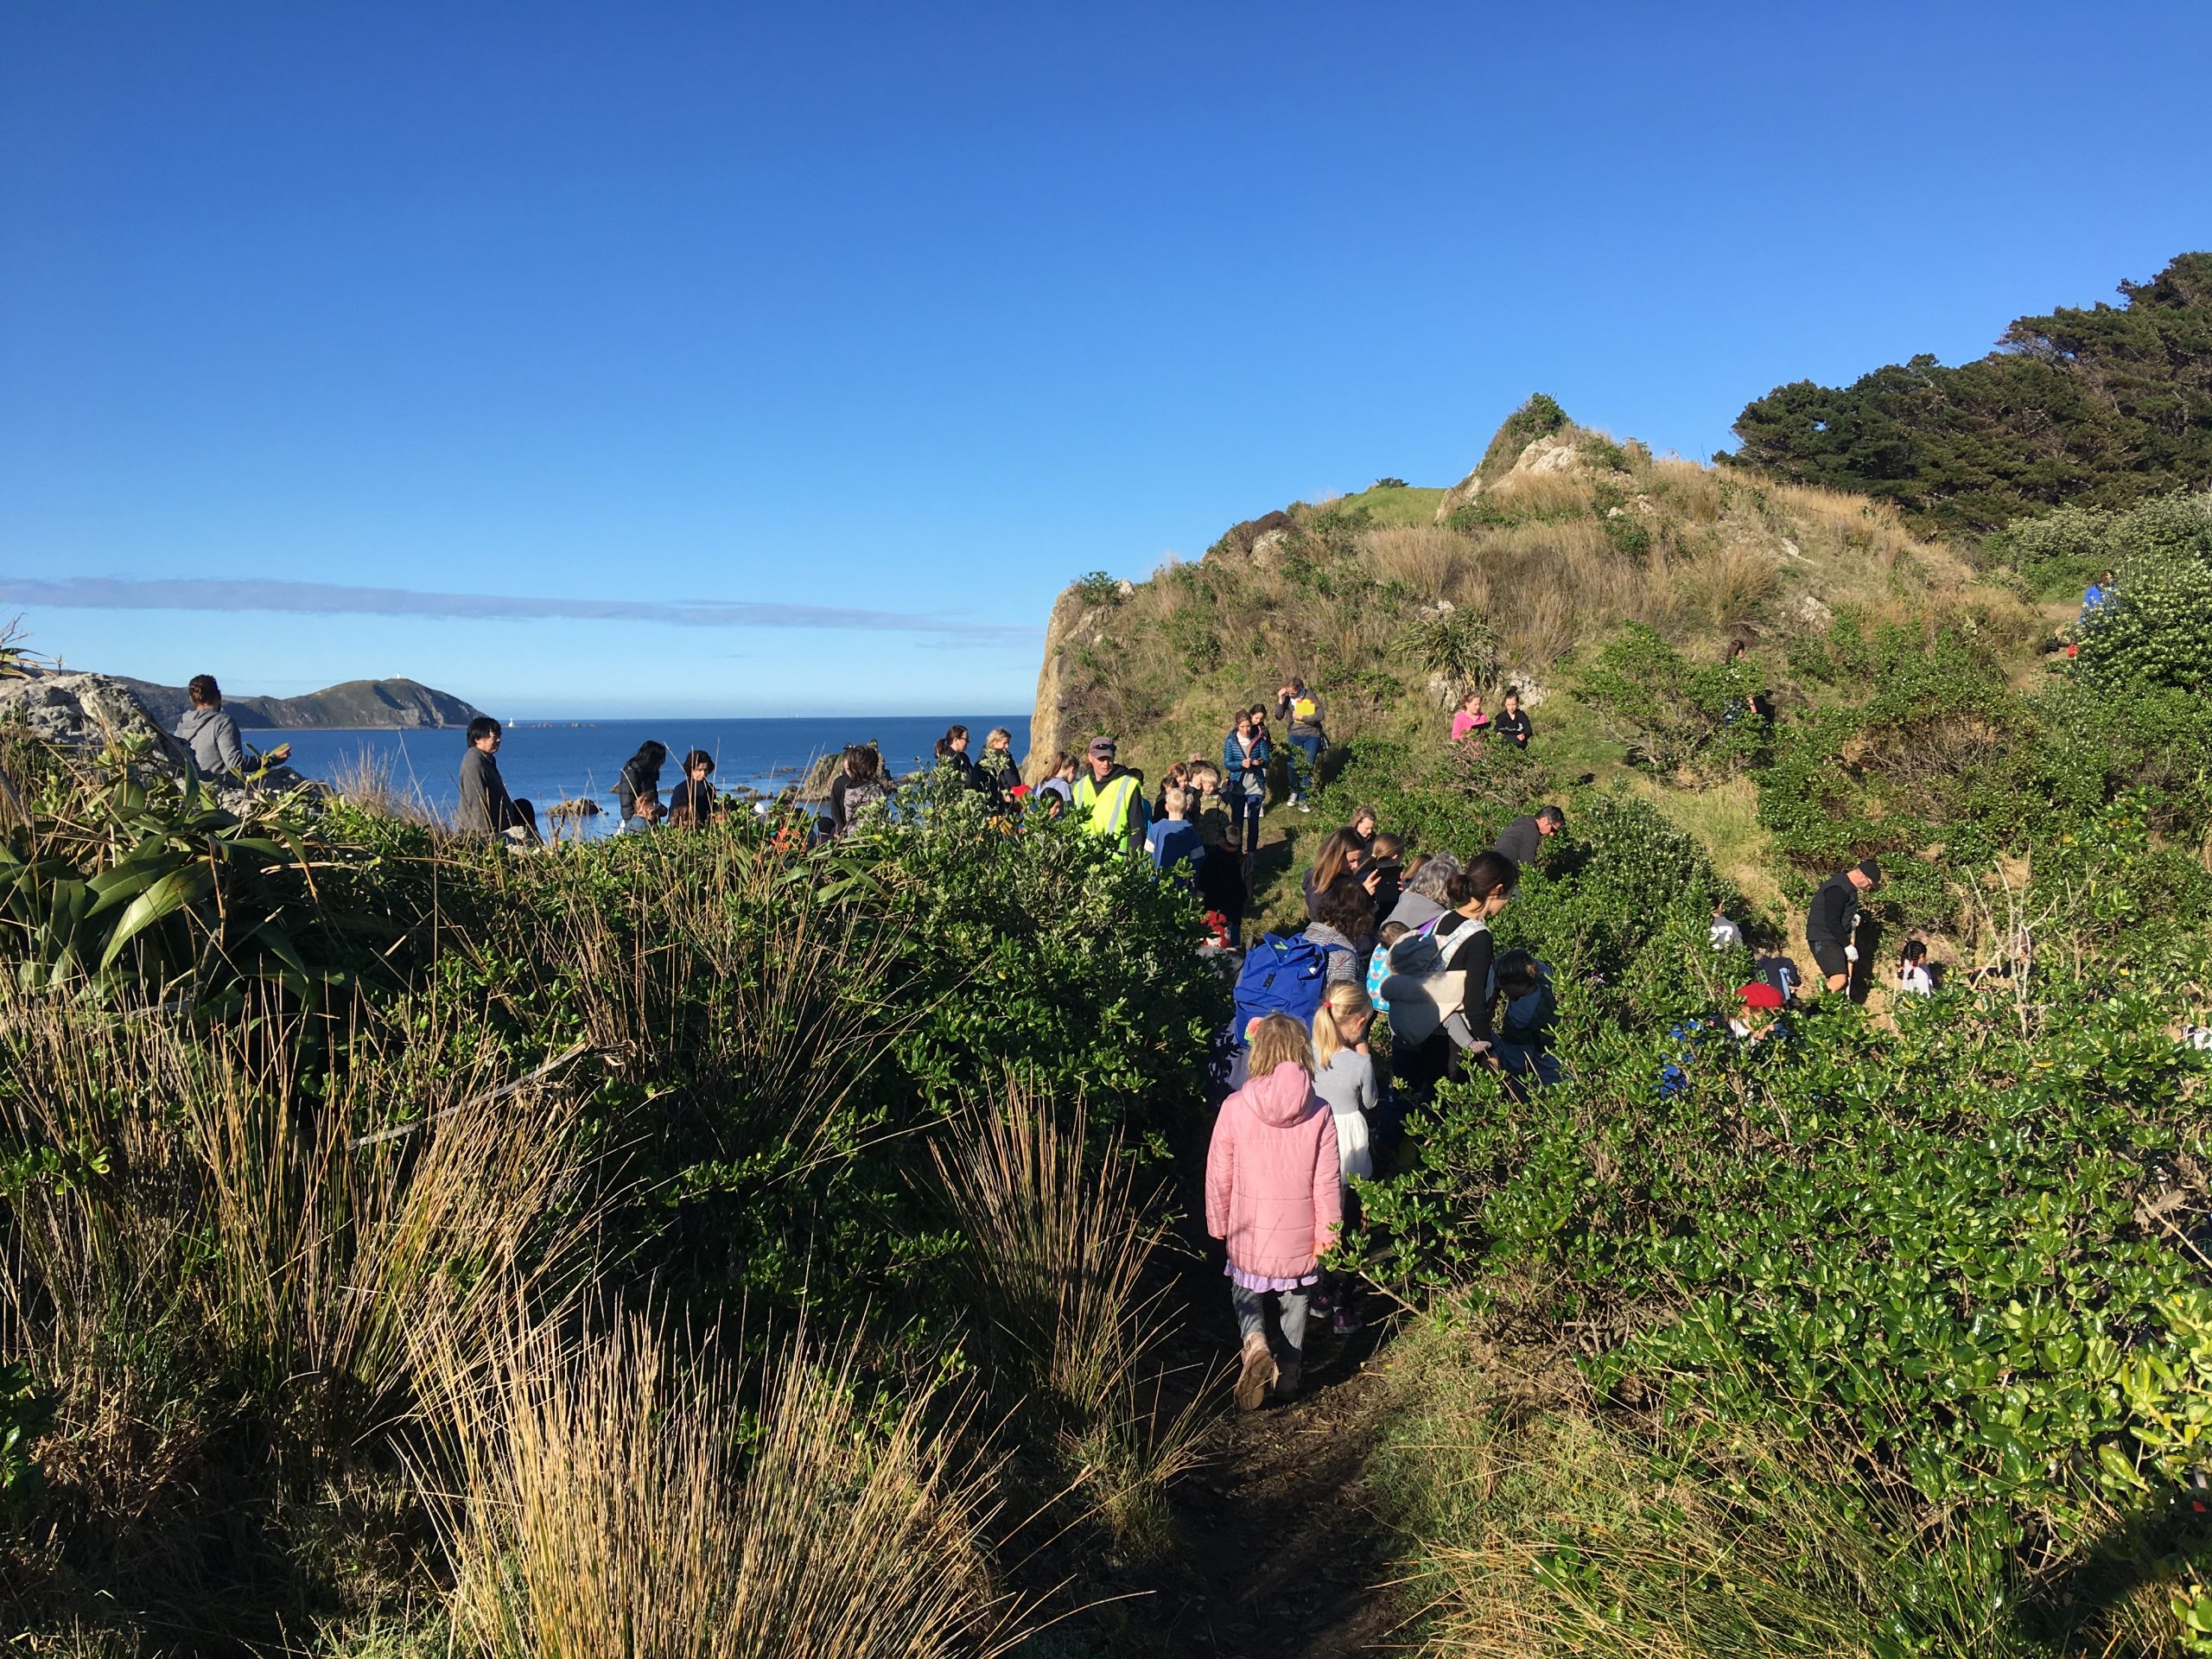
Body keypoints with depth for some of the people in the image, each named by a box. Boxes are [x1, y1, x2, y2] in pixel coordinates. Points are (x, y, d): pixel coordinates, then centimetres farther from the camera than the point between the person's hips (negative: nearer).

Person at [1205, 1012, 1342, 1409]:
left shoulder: (1235, 1107, -14)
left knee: (1246, 1290, 21)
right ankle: (1287, 1377, 30)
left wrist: (1218, 1223, 8)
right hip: (1299, 1231, 1)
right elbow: (1327, 1181, -8)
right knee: (1295, 1299, 21)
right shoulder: (1319, 1113, -12)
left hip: (1249, 1228, -1)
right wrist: (1327, 1230, 5)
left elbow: (1219, 1173, -6)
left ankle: (1255, 1344, -5)